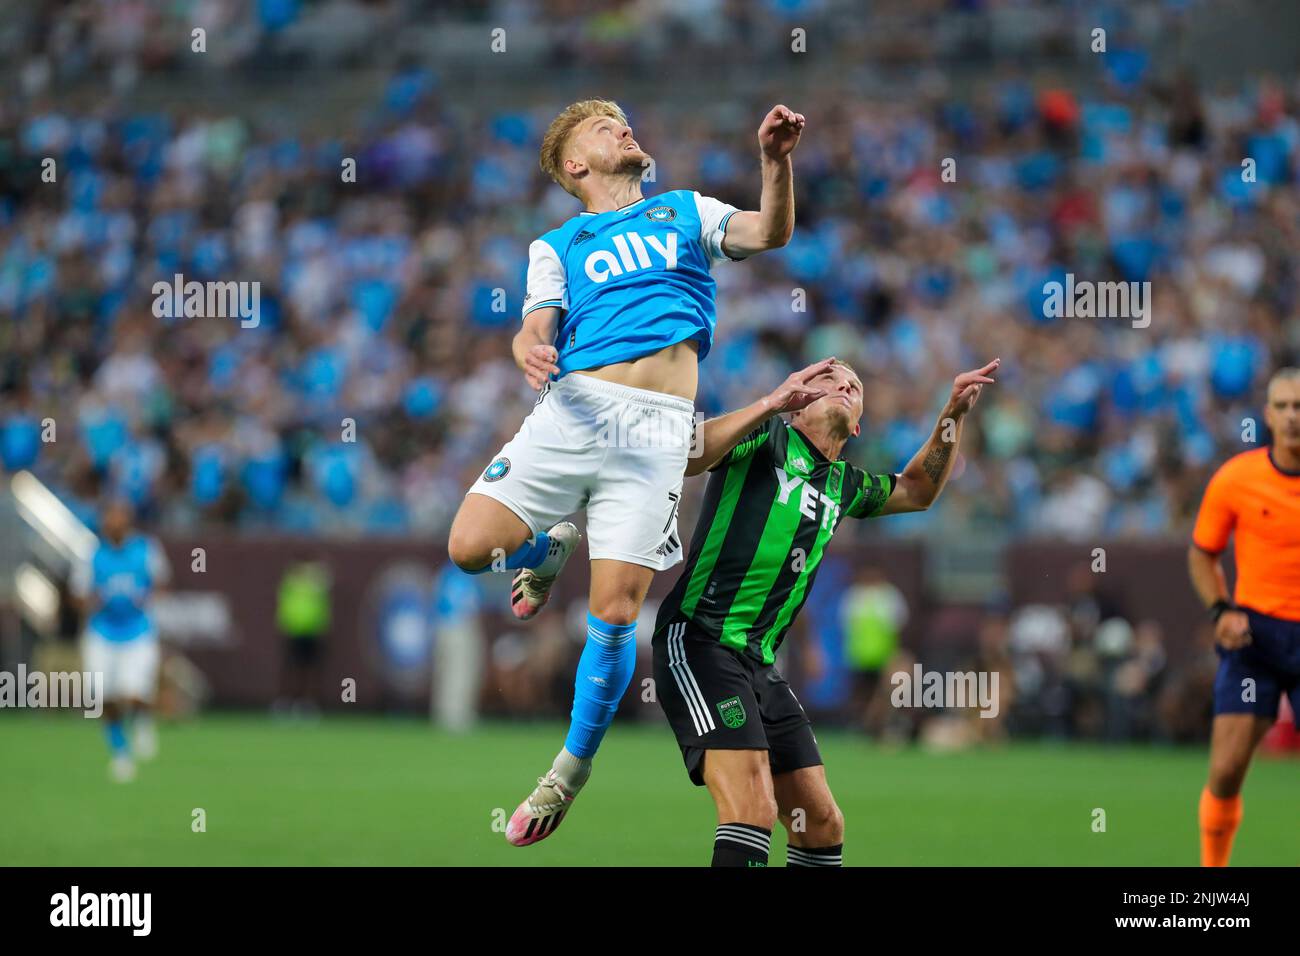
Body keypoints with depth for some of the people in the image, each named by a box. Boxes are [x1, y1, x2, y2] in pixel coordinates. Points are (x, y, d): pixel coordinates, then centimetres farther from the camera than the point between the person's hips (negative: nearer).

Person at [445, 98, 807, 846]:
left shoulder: (685, 212, 23)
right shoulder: (558, 247, 22)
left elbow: (770, 232, 6)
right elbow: (537, 328, 6)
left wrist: (777, 162, -13)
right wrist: (531, 351, -19)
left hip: (658, 425, -1)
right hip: (573, 410, 1)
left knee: (615, 614, -10)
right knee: (470, 547, -15)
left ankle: (572, 771, 7)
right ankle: (552, 548, 20)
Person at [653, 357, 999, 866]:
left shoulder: (842, 484, 20)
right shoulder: (767, 438, -1)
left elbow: (915, 491, 38)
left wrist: (953, 414, 25)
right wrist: (771, 403, -24)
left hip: (760, 664, 9)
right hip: (700, 645, -9)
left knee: (822, 824, 6)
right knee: (753, 807, -25)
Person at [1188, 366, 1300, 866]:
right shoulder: (1235, 479, -4)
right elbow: (1202, 553, 9)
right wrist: (1222, 610, -6)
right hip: (1256, 632, 0)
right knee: (1227, 768, -8)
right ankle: (1212, 869, 10)